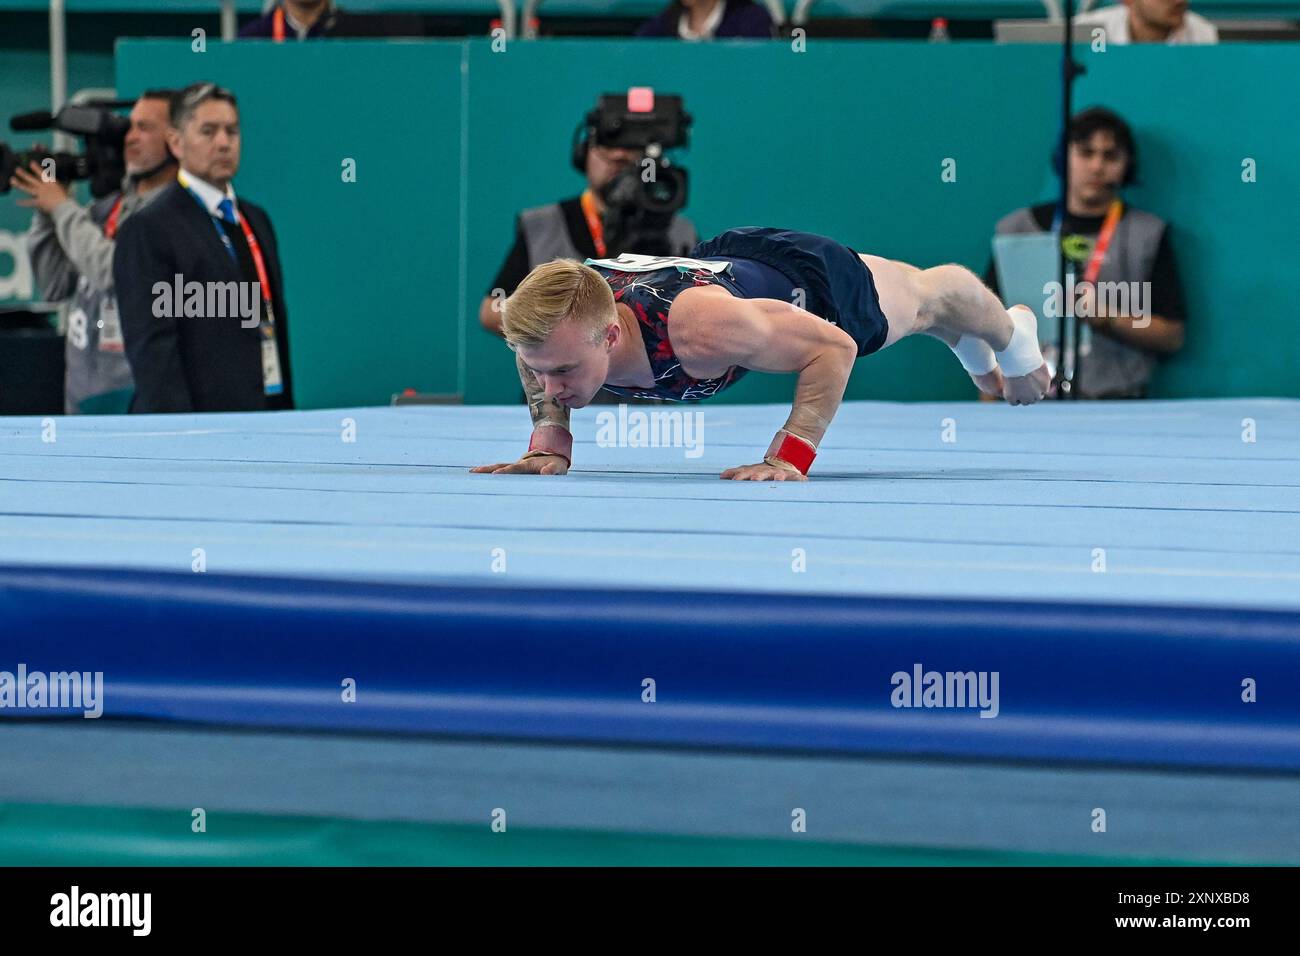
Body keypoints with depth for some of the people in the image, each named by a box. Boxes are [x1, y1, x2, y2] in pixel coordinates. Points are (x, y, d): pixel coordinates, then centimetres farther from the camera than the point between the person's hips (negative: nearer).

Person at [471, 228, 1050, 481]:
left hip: (806, 278, -6)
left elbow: (834, 347, -40)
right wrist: (550, 438, -22)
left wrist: (790, 456, -47)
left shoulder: (698, 330, -51)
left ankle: (1011, 337, 65)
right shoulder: (554, 320, -35)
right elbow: (534, 357, -7)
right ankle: (976, 357, 71)